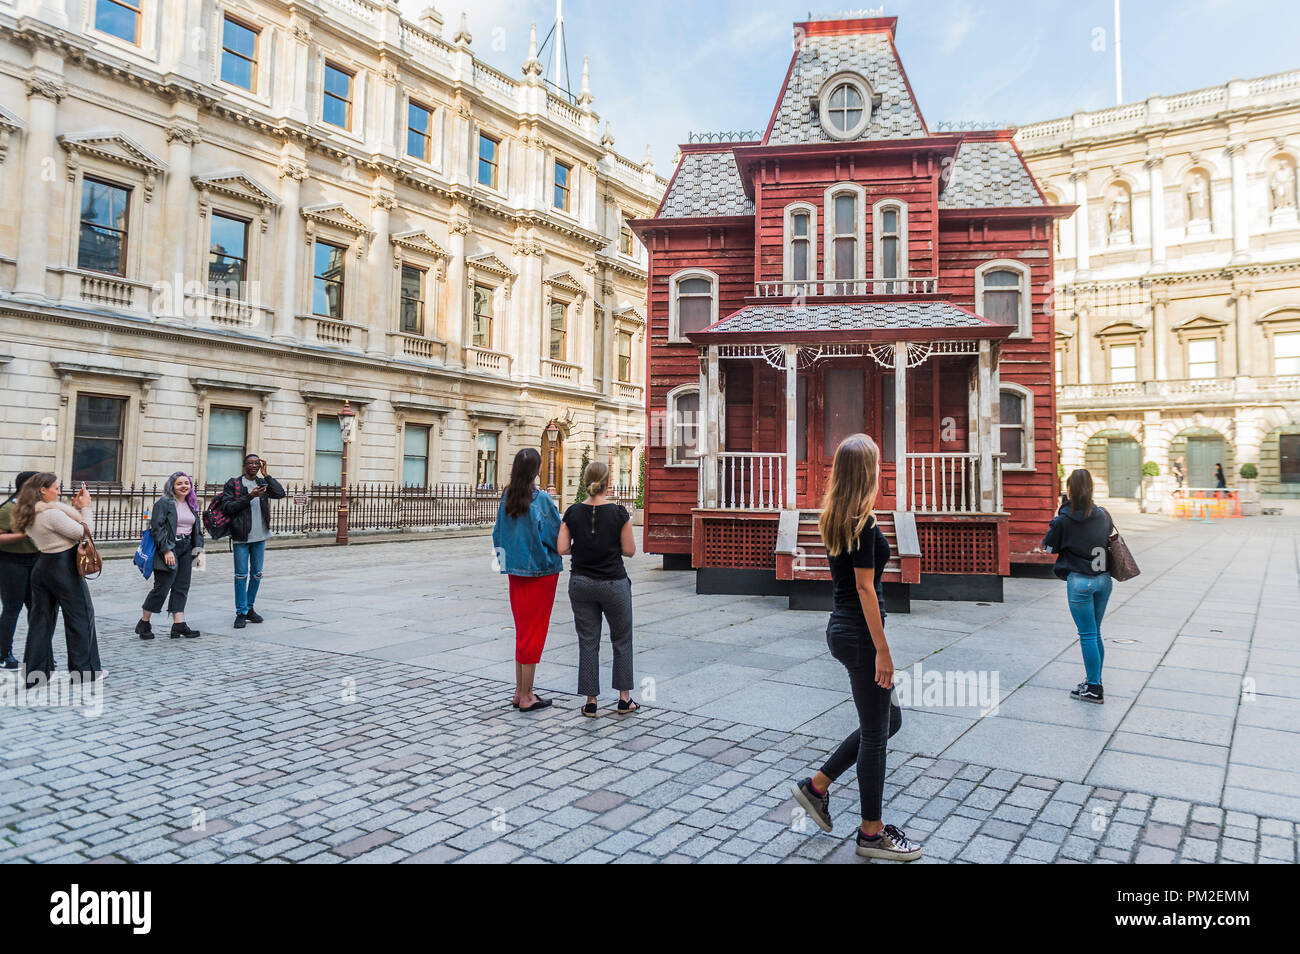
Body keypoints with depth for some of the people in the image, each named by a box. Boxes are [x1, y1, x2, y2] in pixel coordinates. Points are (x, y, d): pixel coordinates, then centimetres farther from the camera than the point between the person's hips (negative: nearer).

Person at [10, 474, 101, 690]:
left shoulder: (30, 515, 6)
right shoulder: (51, 513, -21)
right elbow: (85, 531, -17)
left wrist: (75, 507, 9)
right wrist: (85, 507, -8)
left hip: (42, 566, 9)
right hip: (64, 567, -8)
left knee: (41, 620, 12)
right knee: (81, 617, 4)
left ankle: (35, 672, 16)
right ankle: (83, 670, 11)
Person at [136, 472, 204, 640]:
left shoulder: (191, 505, 17)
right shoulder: (163, 503, -6)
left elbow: (197, 528, 22)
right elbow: (157, 528, -12)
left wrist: (197, 548, 11)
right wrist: (166, 550, -19)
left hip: (186, 550, 7)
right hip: (168, 549, -7)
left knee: (181, 587, 3)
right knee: (162, 587, -7)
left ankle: (179, 624, 3)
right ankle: (143, 624, 9)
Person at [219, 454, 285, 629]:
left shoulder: (263, 482, 9)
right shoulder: (233, 483, -2)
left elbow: (280, 494, -7)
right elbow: (227, 507, -10)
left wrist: (265, 475, -8)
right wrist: (249, 497, -17)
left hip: (260, 536, 4)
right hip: (241, 537, -4)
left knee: (257, 574, 11)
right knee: (241, 575, -2)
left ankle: (250, 608, 25)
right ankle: (241, 613, 6)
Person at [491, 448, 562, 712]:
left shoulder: (507, 498, 2)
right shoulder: (542, 499, -16)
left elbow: (497, 535, 9)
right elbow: (557, 537, -13)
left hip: (515, 572, 6)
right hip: (541, 571, -6)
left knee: (522, 630, 16)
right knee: (534, 632, 2)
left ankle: (520, 692, 23)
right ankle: (526, 698, 9)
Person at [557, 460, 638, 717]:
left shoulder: (573, 512, -4)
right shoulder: (618, 513, -12)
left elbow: (562, 549, -5)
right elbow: (629, 550, -8)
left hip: (580, 584, 3)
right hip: (613, 584, -2)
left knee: (588, 642, 11)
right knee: (622, 640, 14)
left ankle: (590, 701, 13)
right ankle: (624, 698, 20)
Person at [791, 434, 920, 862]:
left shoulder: (834, 517, 9)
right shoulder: (862, 521, -18)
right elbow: (865, 587, -20)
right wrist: (883, 650, -17)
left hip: (841, 628, 9)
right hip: (859, 634, -9)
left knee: (888, 719, 20)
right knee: (875, 732, 5)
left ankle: (817, 786, 25)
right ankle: (872, 833, 21)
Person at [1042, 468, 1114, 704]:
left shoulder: (1065, 520, -14)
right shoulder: (1103, 515, 0)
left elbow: (1048, 546, -2)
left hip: (1079, 581, -5)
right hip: (1104, 579, 5)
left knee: (1088, 636, 1)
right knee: (1095, 634, 17)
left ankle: (1094, 689, 7)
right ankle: (1094, 681, 28)